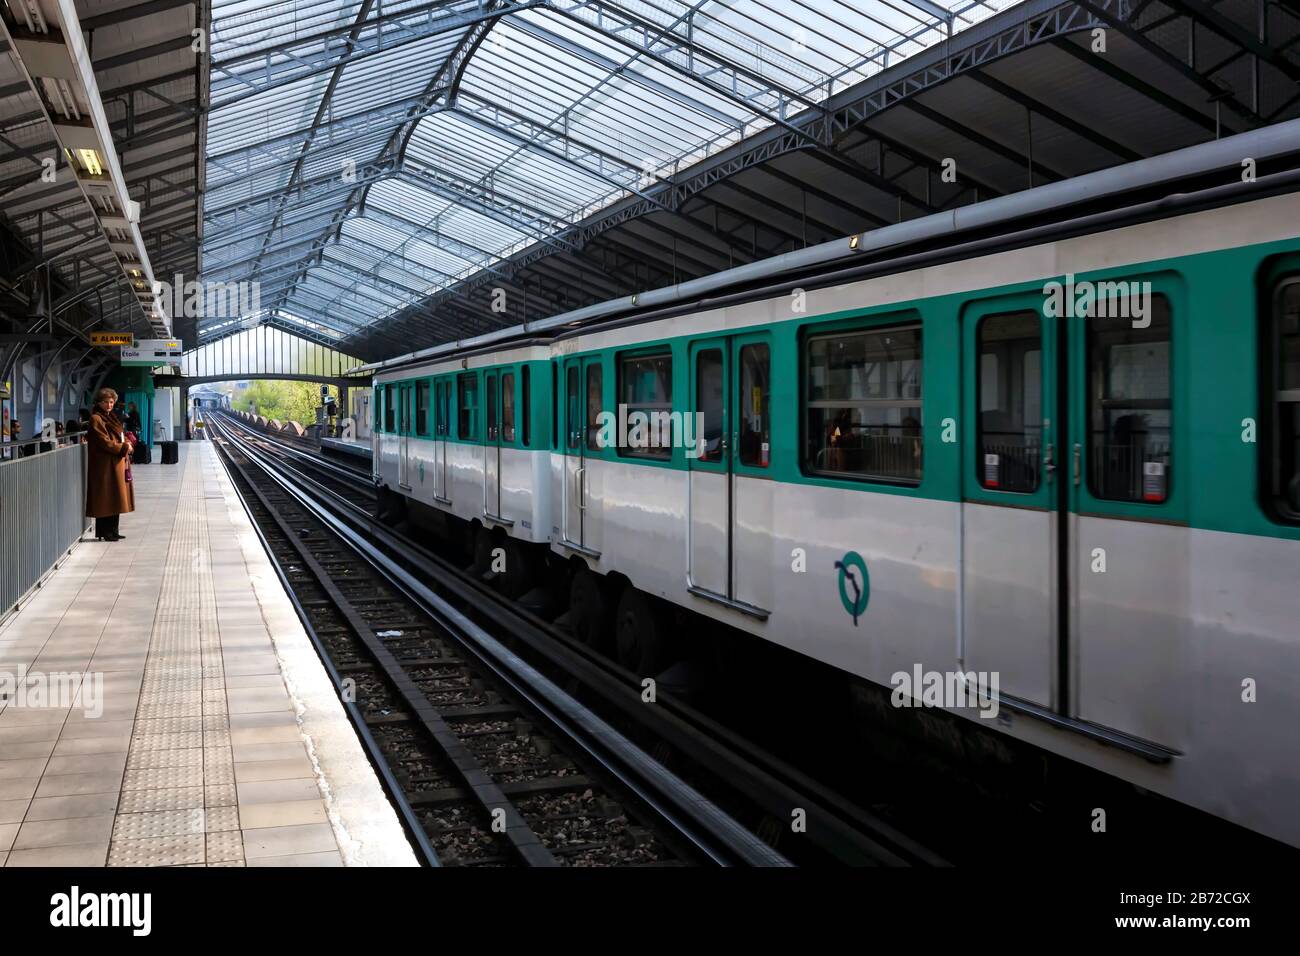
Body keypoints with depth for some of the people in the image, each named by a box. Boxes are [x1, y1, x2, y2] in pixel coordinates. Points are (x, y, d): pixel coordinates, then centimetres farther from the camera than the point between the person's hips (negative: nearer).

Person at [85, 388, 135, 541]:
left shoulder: (110, 417, 18)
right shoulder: (96, 419, -10)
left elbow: (119, 437, 21)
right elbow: (104, 442, -17)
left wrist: (127, 444, 1)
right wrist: (123, 447, -14)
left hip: (117, 463, 9)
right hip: (105, 465, -9)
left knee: (115, 498, 11)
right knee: (106, 498, -6)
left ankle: (112, 531, 17)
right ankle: (105, 532, -1)